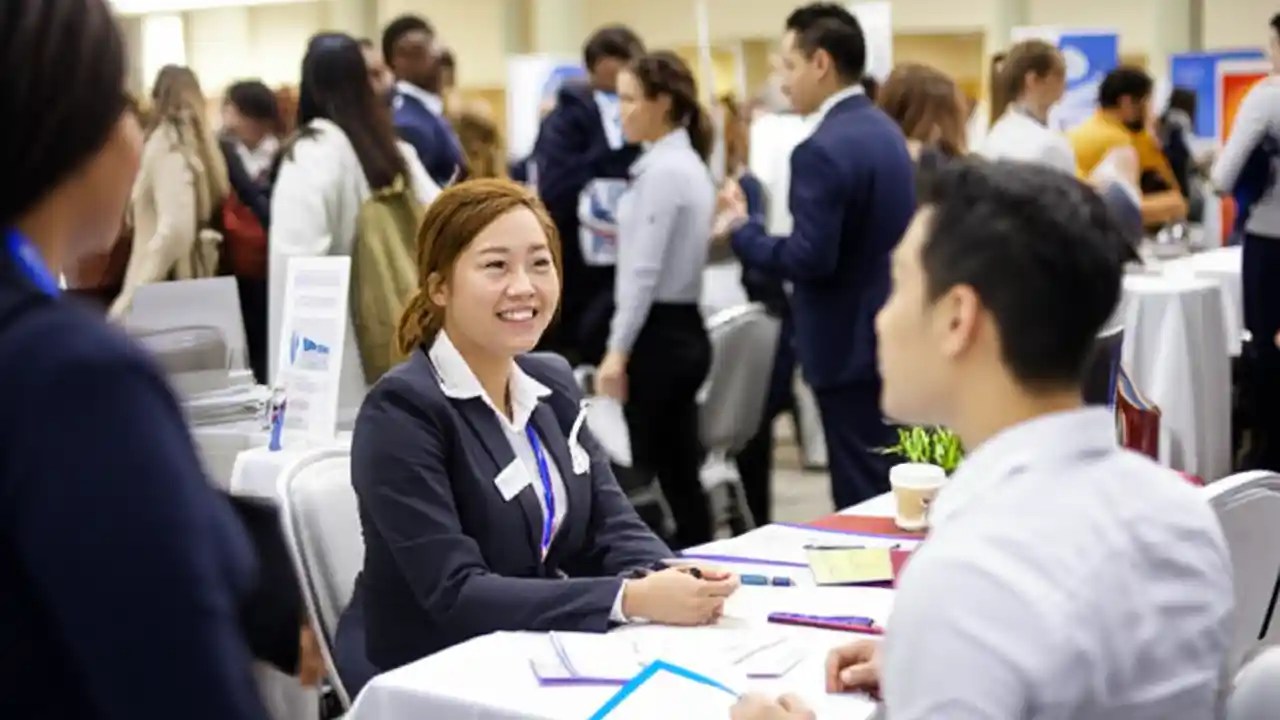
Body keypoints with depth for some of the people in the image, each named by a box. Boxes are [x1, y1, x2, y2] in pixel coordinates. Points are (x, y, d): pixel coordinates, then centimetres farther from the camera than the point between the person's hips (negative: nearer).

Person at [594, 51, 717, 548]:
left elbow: (644, 271, -19)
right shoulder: (689, 163, 14)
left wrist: (618, 350, -18)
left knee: (637, 473, -3)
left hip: (658, 333, -10)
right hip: (682, 329, 10)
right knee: (679, 475, 11)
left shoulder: (662, 170, -16)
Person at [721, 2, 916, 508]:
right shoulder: (886, 131, 11)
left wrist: (743, 230, -10)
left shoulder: (823, 149, -19)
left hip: (850, 346, -9)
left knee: (862, 499, -3)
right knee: (893, 491, 16)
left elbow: (810, 258, -24)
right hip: (891, 336, 9)